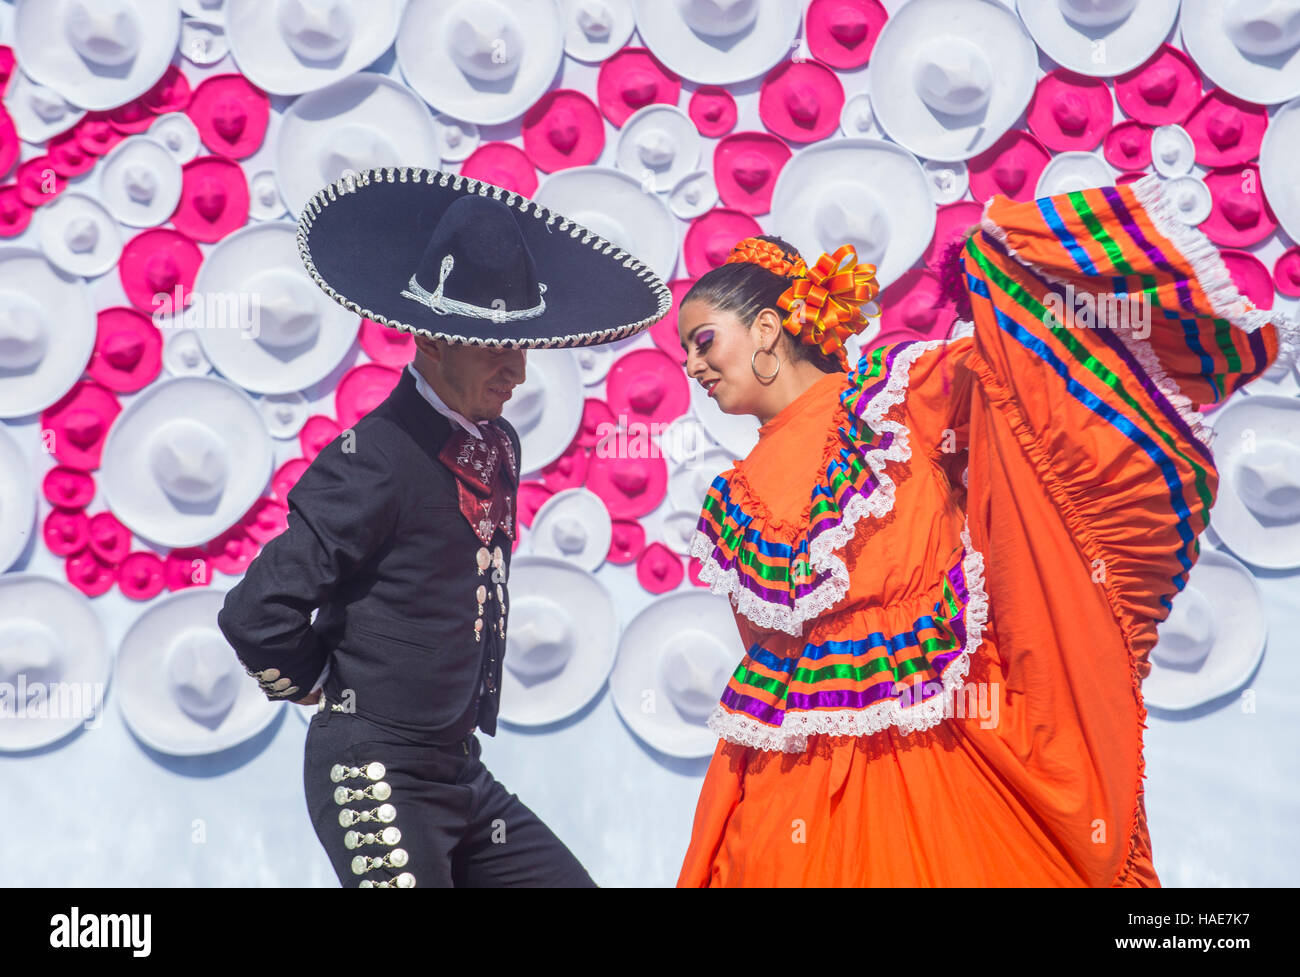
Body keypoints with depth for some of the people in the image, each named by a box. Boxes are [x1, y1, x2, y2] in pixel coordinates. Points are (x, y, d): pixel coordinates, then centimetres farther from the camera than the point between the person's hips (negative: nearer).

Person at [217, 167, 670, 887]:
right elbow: (257, 614, -21)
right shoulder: (374, 459, -19)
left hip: (462, 773, 8)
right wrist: (320, 687, -4)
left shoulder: (498, 445, 7)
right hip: (378, 777, -8)